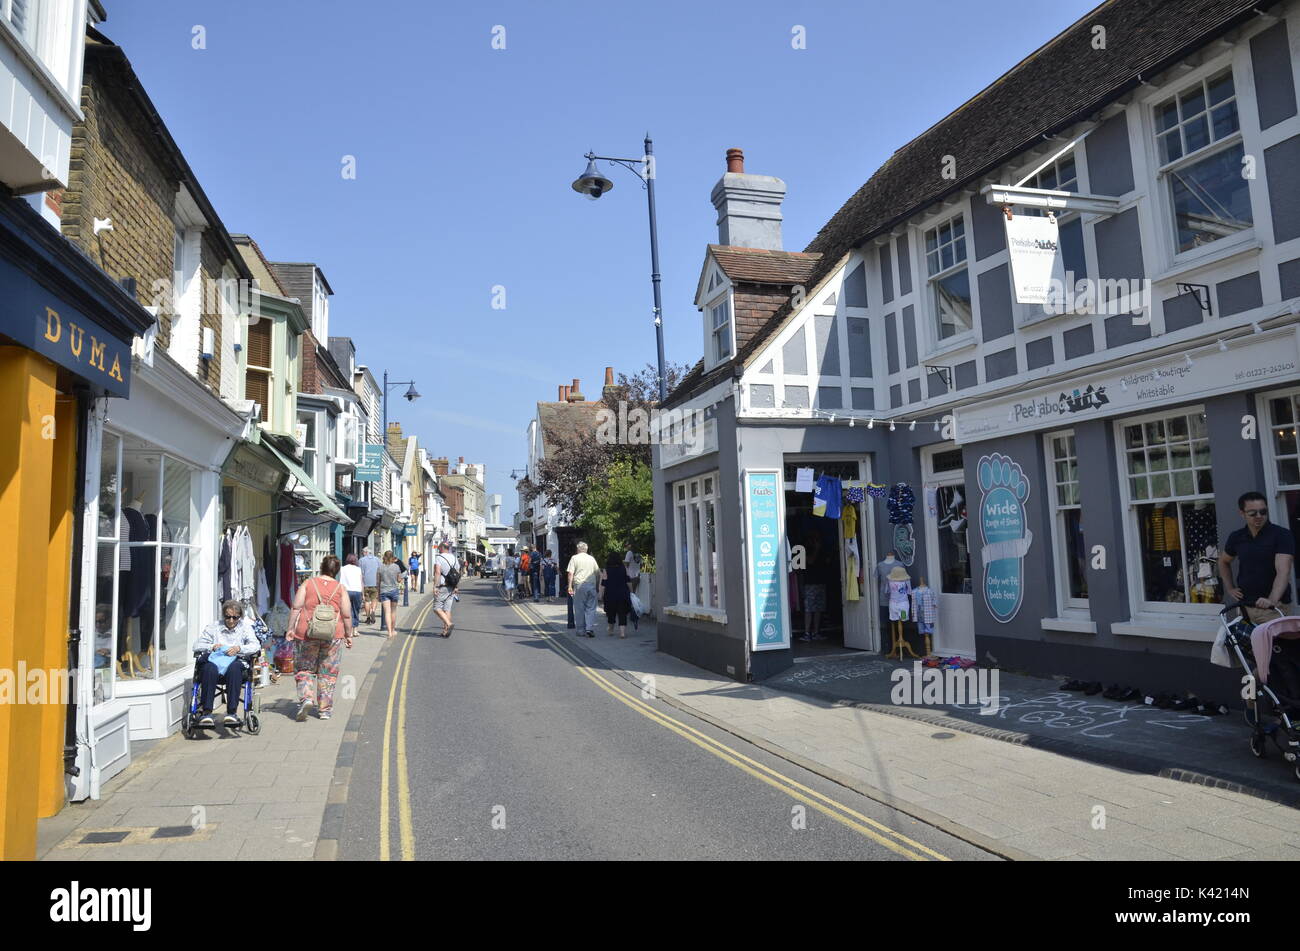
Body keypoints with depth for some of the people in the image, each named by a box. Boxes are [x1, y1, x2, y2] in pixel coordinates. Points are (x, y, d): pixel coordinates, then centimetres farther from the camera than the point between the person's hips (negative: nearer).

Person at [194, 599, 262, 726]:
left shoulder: (245, 627, 18)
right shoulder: (213, 627, 20)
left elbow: (256, 645, 4)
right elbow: (197, 645, 12)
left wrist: (239, 648, -14)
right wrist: (211, 647, -8)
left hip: (236, 661, -1)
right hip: (215, 660, 1)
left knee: (234, 668, -38)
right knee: (210, 669, -36)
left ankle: (232, 712, -39)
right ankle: (206, 712, -36)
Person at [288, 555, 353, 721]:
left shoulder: (307, 584, 3)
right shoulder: (340, 588, 3)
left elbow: (296, 608, -1)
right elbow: (347, 615, 2)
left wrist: (291, 629, 5)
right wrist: (349, 635, 12)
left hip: (307, 633, 0)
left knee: (304, 669, 14)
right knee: (328, 672, 10)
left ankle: (306, 698, -7)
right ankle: (324, 710, 14)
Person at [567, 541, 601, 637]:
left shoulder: (574, 558, 3)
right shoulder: (592, 559, 13)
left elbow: (571, 573, -5)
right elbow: (598, 573, 13)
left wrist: (570, 586, -5)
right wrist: (597, 585, 22)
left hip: (579, 585, -2)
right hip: (591, 585, 2)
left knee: (579, 608, 6)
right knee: (591, 608, 3)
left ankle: (581, 630, 10)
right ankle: (590, 628, -9)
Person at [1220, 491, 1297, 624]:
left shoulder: (1282, 535, -8)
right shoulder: (1236, 537, 5)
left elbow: (1283, 571, -21)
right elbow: (1224, 561, 25)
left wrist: (1272, 600, -35)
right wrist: (1230, 588, 13)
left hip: (1276, 608, -4)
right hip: (1245, 607, 4)